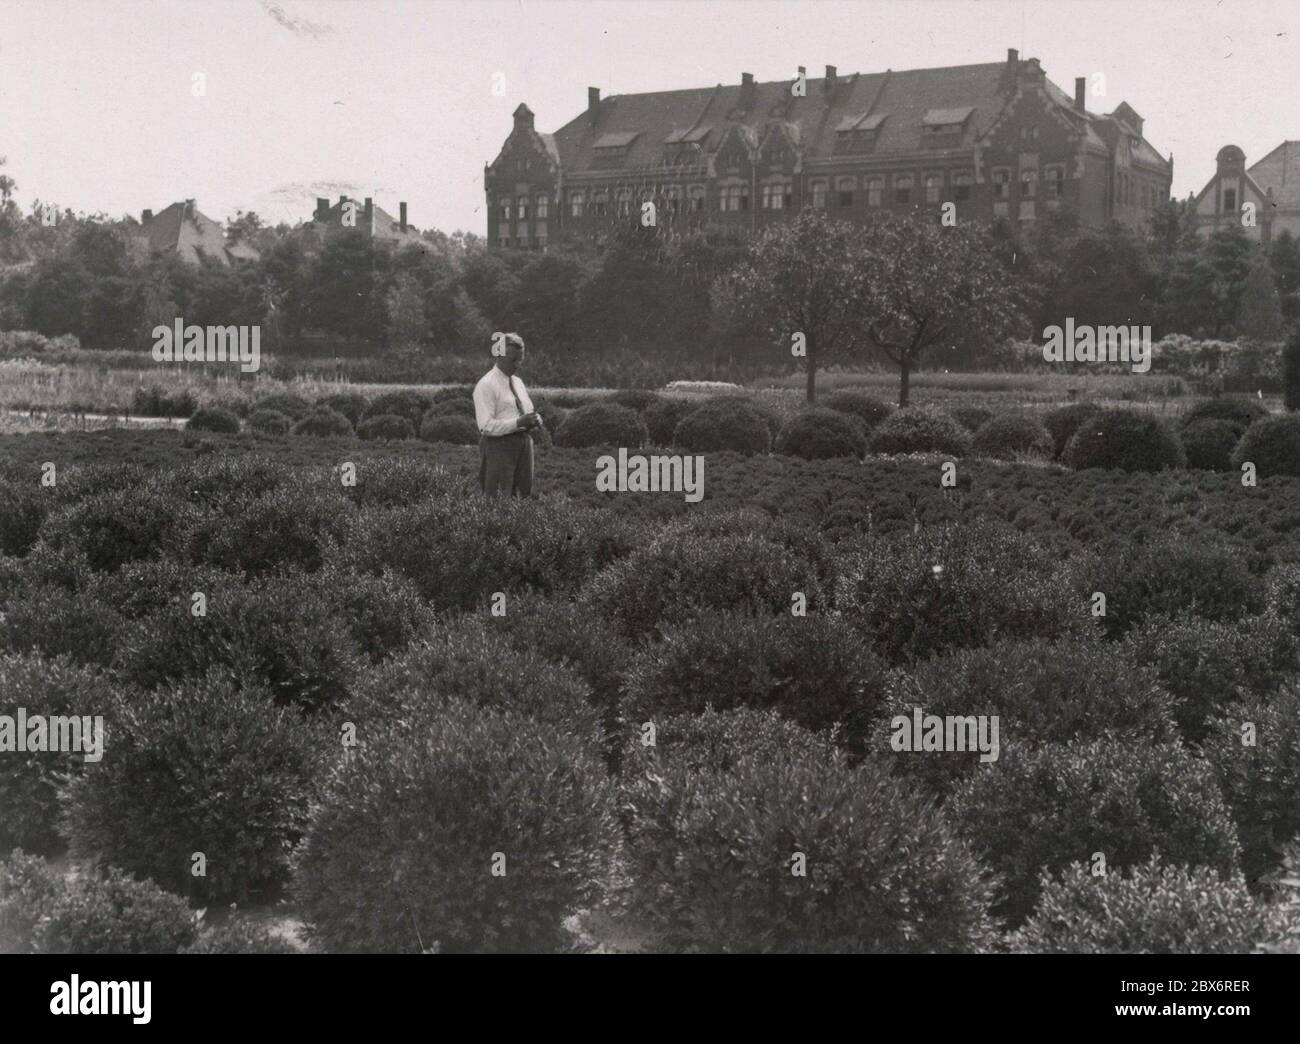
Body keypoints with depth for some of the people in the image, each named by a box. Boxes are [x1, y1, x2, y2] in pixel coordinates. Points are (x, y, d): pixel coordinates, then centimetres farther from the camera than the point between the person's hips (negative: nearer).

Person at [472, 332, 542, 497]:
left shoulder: (518, 382, 16)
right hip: (498, 446, -8)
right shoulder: (486, 385, -9)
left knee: (525, 496, 9)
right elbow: (486, 426, -17)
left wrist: (535, 421, -1)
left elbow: (528, 412, 24)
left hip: (523, 444, 8)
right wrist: (518, 422, -25)